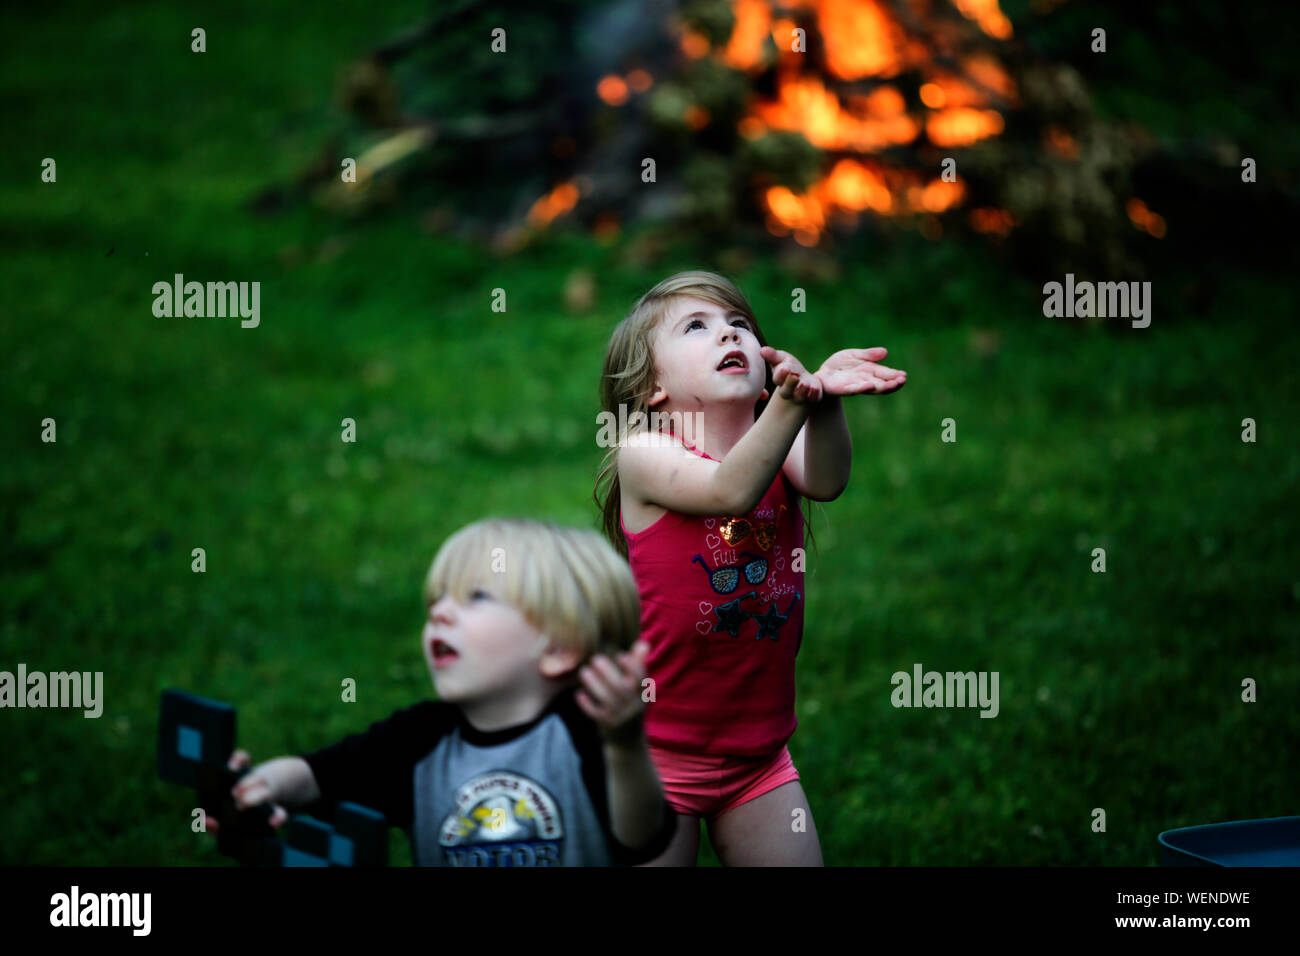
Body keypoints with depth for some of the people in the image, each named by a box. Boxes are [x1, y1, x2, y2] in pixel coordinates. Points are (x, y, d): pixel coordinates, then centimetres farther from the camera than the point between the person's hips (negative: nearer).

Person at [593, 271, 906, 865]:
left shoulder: (776, 446, 1)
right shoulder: (643, 454, -11)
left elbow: (824, 482, -23)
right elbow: (730, 489, -31)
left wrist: (824, 400, -44)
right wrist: (791, 401, -47)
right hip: (656, 749, -4)